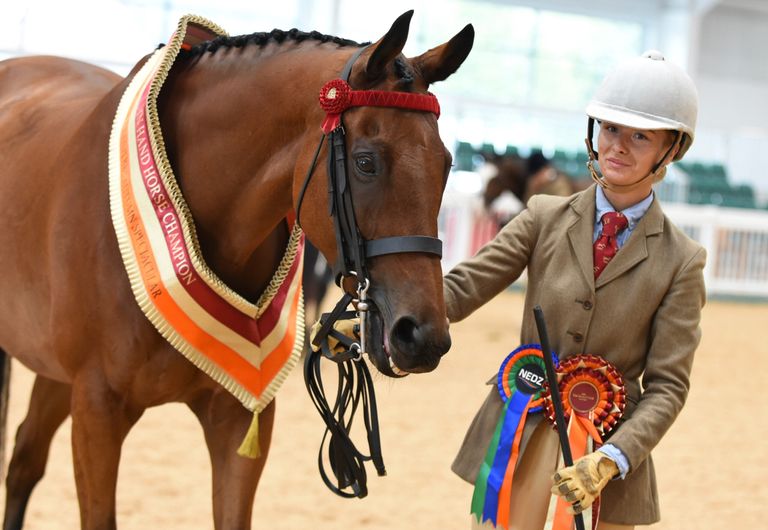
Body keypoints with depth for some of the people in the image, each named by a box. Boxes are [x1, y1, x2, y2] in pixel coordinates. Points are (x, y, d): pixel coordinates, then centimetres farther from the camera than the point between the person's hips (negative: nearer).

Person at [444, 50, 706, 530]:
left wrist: (610, 460, -21)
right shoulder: (545, 218, 2)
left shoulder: (681, 261, -3)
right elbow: (462, 287, -5)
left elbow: (667, 386, -6)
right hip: (524, 425, 1)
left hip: (612, 440, 0)